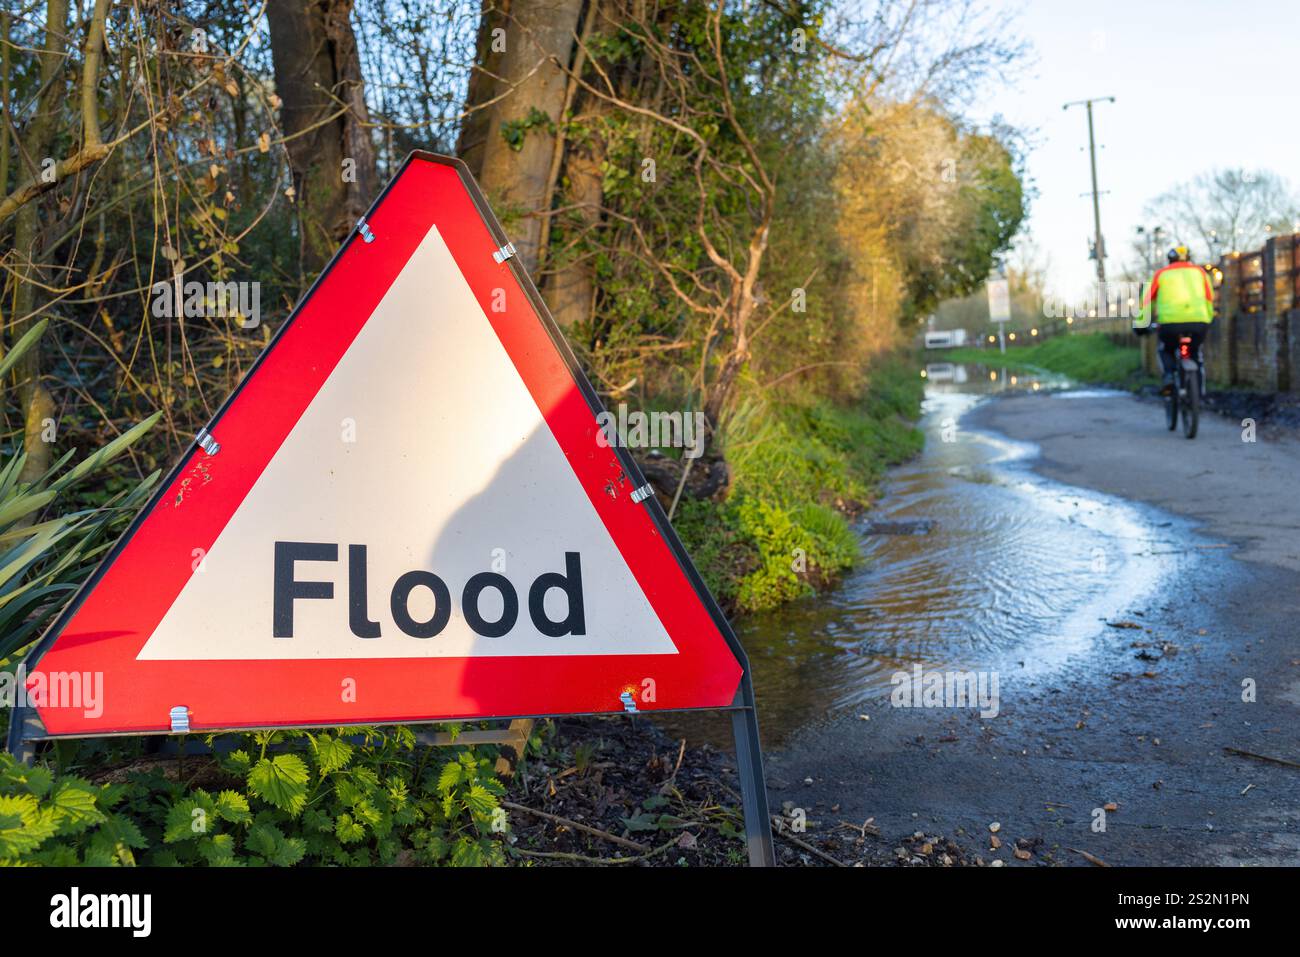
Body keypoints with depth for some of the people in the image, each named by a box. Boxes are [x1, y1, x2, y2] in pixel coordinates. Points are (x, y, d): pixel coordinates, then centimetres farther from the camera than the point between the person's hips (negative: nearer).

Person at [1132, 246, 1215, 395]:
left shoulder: (1161, 274, 19)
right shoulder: (1199, 272, 23)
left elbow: (1147, 300, 15)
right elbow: (1209, 300, 24)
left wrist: (1140, 324, 22)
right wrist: (1207, 320, 36)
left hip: (1171, 322, -1)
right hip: (1199, 322, 1)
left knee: (1166, 350, 27)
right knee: (1195, 352, 27)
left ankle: (1169, 375, 0)